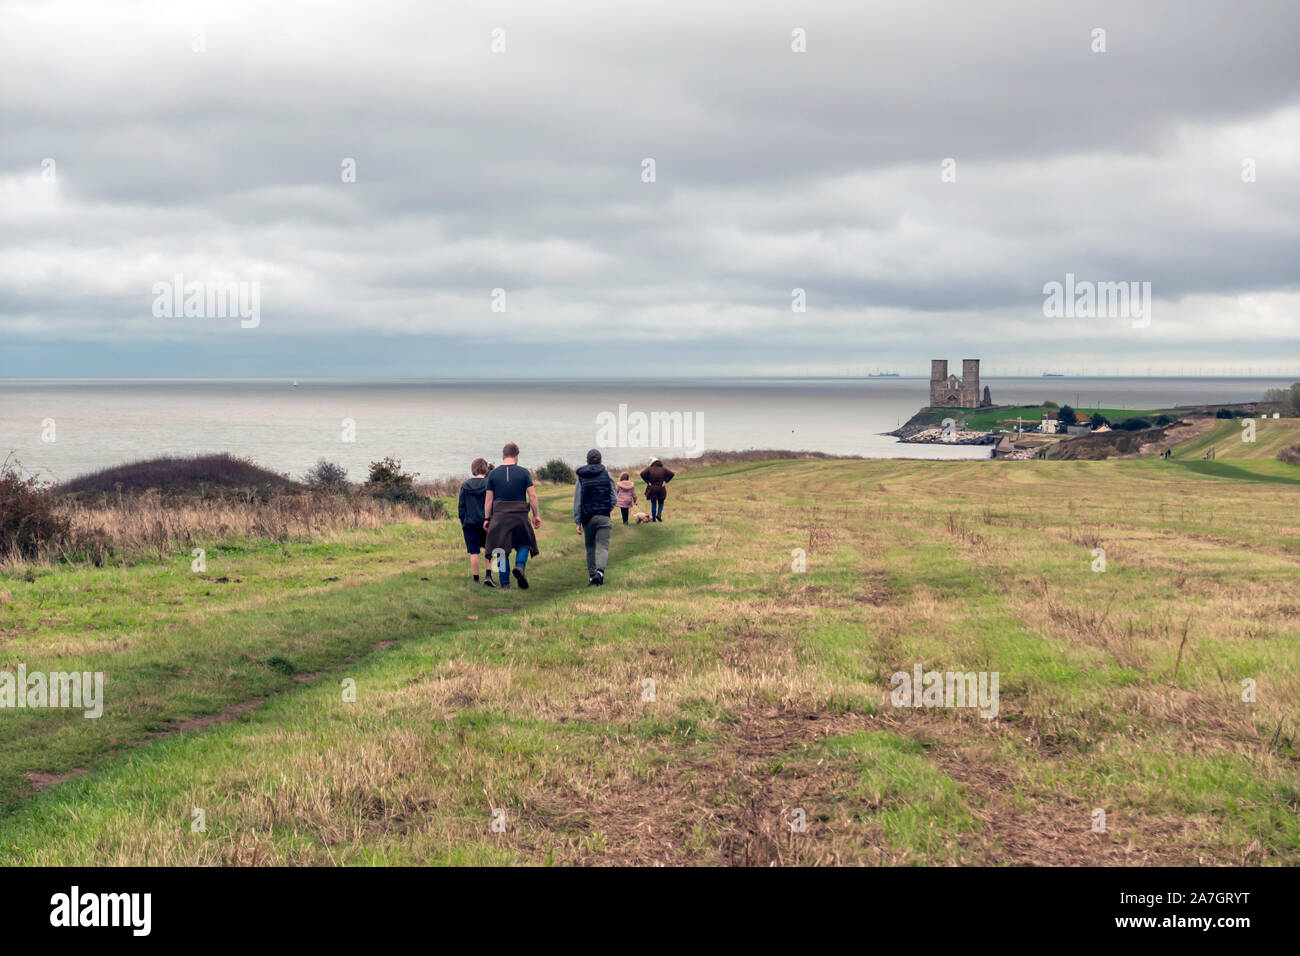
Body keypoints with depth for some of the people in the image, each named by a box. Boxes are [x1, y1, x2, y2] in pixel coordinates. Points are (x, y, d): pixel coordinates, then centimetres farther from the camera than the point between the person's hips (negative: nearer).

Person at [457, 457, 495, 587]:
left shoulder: (465, 485, 1)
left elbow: (461, 506, 4)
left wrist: (463, 522, 13)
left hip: (470, 524, 1)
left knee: (474, 553, 5)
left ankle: (476, 579, 8)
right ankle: (488, 575, -1)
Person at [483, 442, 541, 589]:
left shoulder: (493, 473, 3)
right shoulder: (524, 472, 0)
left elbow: (488, 499, 3)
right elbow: (532, 496, -3)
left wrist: (486, 519, 9)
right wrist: (536, 515, 4)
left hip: (499, 516, 1)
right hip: (520, 515, -1)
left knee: (501, 549, 6)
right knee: (524, 543, 16)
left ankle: (505, 582, 3)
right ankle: (520, 566, -12)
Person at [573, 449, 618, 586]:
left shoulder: (581, 478, 4)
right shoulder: (607, 475, 2)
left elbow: (577, 502, 2)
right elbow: (614, 497, 1)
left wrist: (577, 522, 4)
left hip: (587, 518, 1)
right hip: (603, 517, -1)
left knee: (590, 548, 13)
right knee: (603, 546, -4)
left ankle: (592, 576, 13)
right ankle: (600, 571, -28)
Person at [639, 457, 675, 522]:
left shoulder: (650, 469, -5)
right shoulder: (663, 469, 0)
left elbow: (642, 474, -17)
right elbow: (671, 474, -6)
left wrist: (647, 482, -9)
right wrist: (665, 481, -3)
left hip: (652, 489, -1)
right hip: (661, 489, 1)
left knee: (653, 504, 9)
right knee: (661, 503, 14)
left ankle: (654, 518, 9)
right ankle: (659, 514, -9)